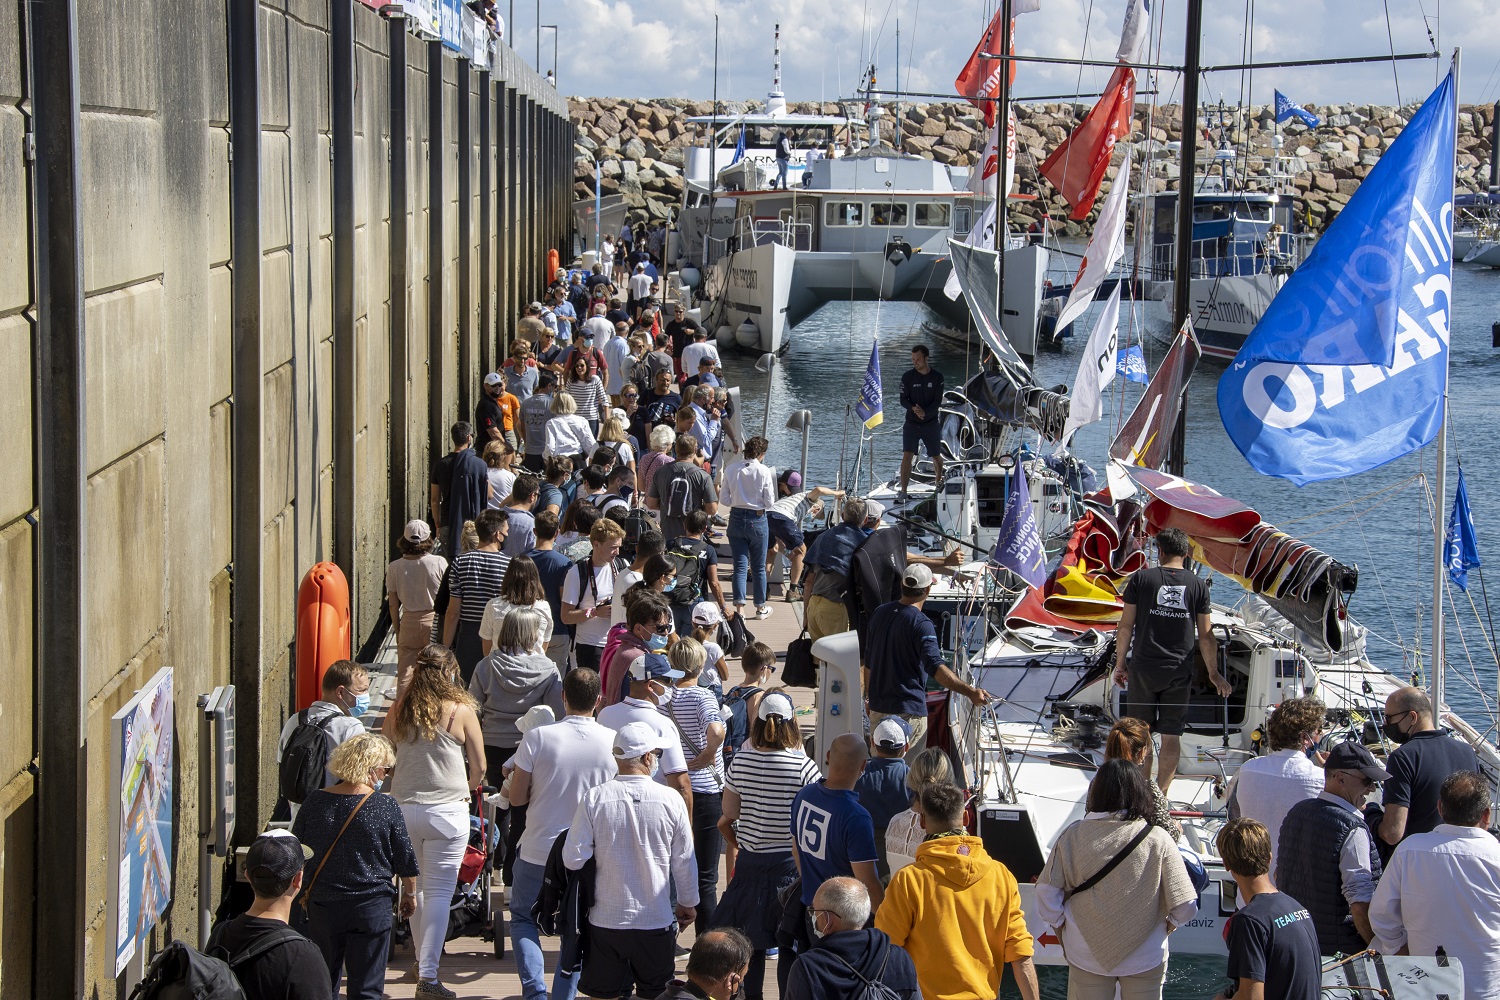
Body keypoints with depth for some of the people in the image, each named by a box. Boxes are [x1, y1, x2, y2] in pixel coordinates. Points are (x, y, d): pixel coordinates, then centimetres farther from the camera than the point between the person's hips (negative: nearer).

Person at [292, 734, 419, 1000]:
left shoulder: (316, 802, -4)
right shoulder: (386, 806, -11)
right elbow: (405, 860, -2)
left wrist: (304, 892, 22)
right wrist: (410, 894, 16)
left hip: (322, 904, 3)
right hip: (371, 907, -3)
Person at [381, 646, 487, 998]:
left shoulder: (398, 711, 0)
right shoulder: (461, 711, -9)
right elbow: (479, 769, -1)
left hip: (403, 807, 4)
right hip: (447, 811, -4)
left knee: (415, 887, 19)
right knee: (439, 892, -1)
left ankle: (422, 962, 33)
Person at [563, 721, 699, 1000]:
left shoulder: (594, 798, -11)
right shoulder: (671, 800, -10)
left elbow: (573, 859, -9)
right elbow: (684, 861, 0)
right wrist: (688, 903, 17)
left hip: (605, 922, 0)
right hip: (656, 922, 0)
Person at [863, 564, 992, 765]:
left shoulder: (880, 613, 7)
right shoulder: (920, 624, -18)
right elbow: (935, 667, -30)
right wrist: (970, 692, -37)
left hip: (878, 708, 8)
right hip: (908, 710, -8)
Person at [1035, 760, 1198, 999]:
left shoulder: (1073, 836, -11)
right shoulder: (1158, 840, -14)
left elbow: (1046, 893, -9)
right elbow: (1185, 906, -11)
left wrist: (1059, 927, 8)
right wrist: (1169, 925, 9)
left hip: (1086, 954, 1)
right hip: (1145, 958, -1)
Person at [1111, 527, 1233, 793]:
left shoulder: (1141, 578, -2)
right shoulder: (1197, 585, 2)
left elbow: (1126, 626, -3)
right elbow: (1205, 636, 5)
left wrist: (1120, 663, 8)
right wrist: (1213, 673, 15)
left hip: (1143, 668, -1)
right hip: (1179, 671, 1)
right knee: (1171, 736, 7)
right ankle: (1160, 797, 6)